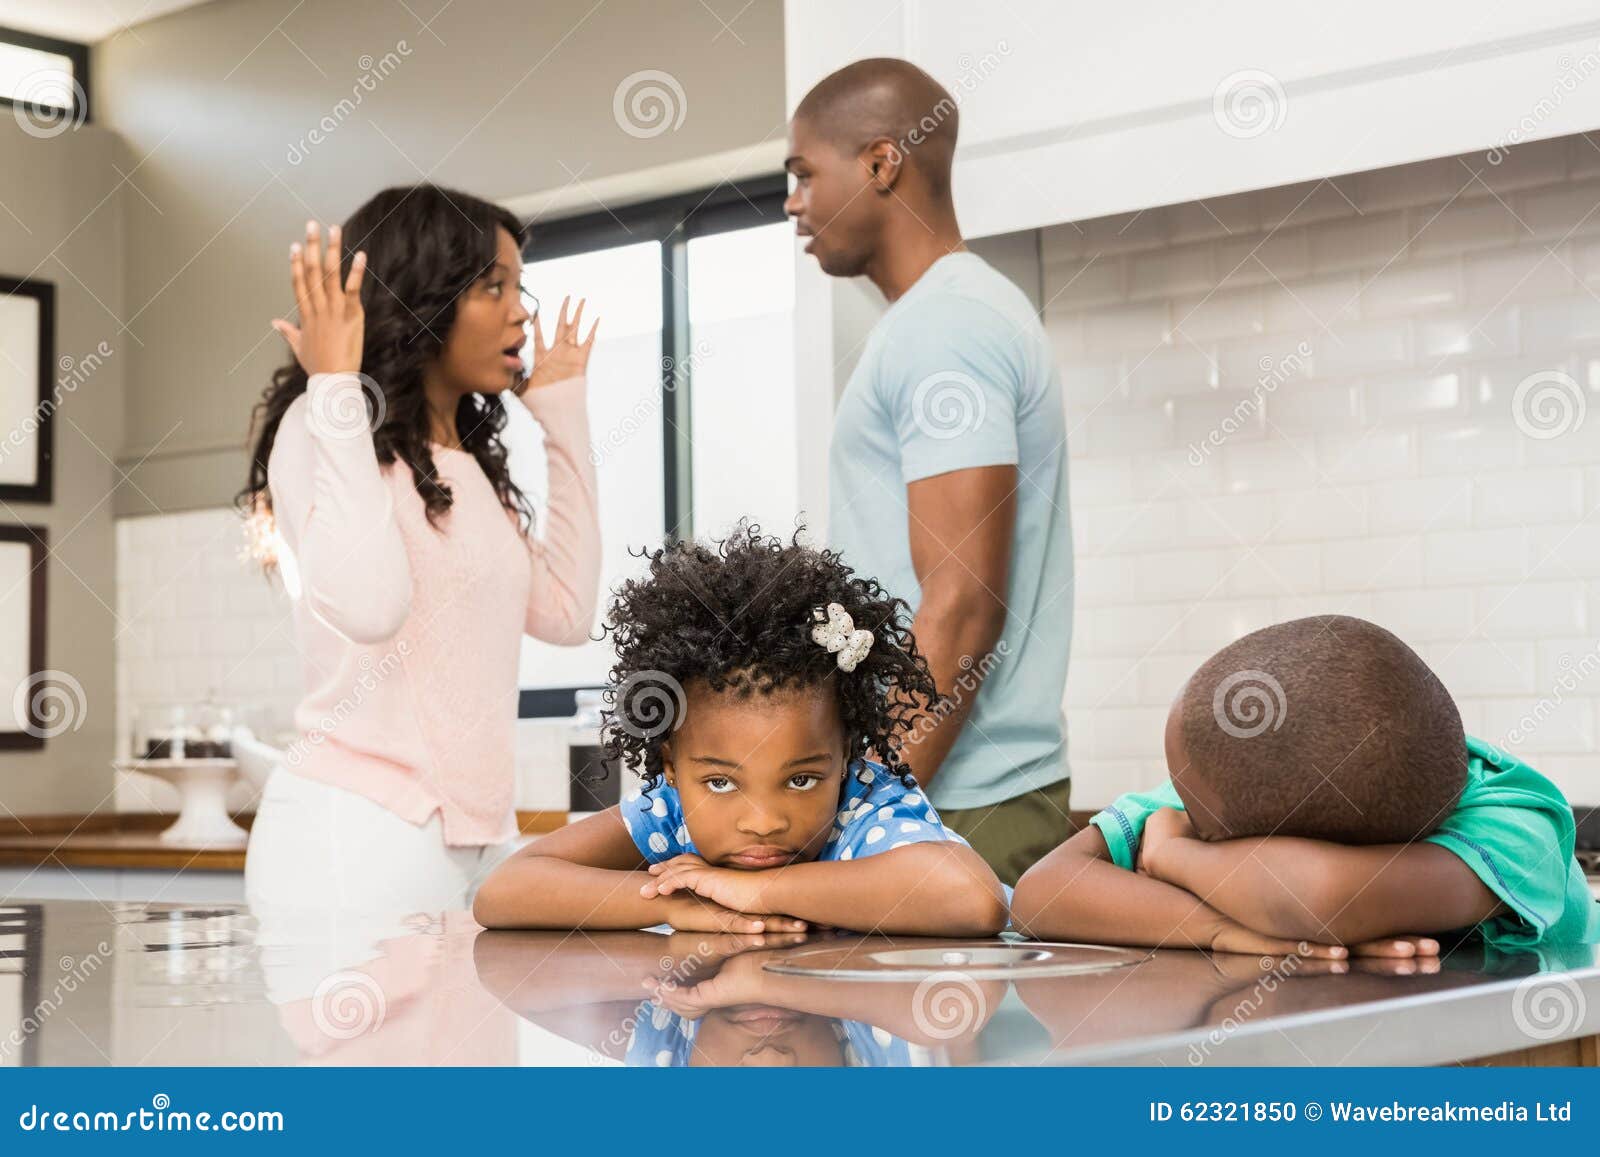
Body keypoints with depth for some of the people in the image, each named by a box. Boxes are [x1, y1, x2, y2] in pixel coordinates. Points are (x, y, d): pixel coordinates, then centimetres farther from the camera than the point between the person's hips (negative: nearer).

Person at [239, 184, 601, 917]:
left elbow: (566, 613, 11)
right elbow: (367, 603, -26)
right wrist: (337, 387, -20)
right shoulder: (325, 427, -7)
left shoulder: (470, 465, 17)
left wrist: (565, 420, 17)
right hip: (355, 828, -7)